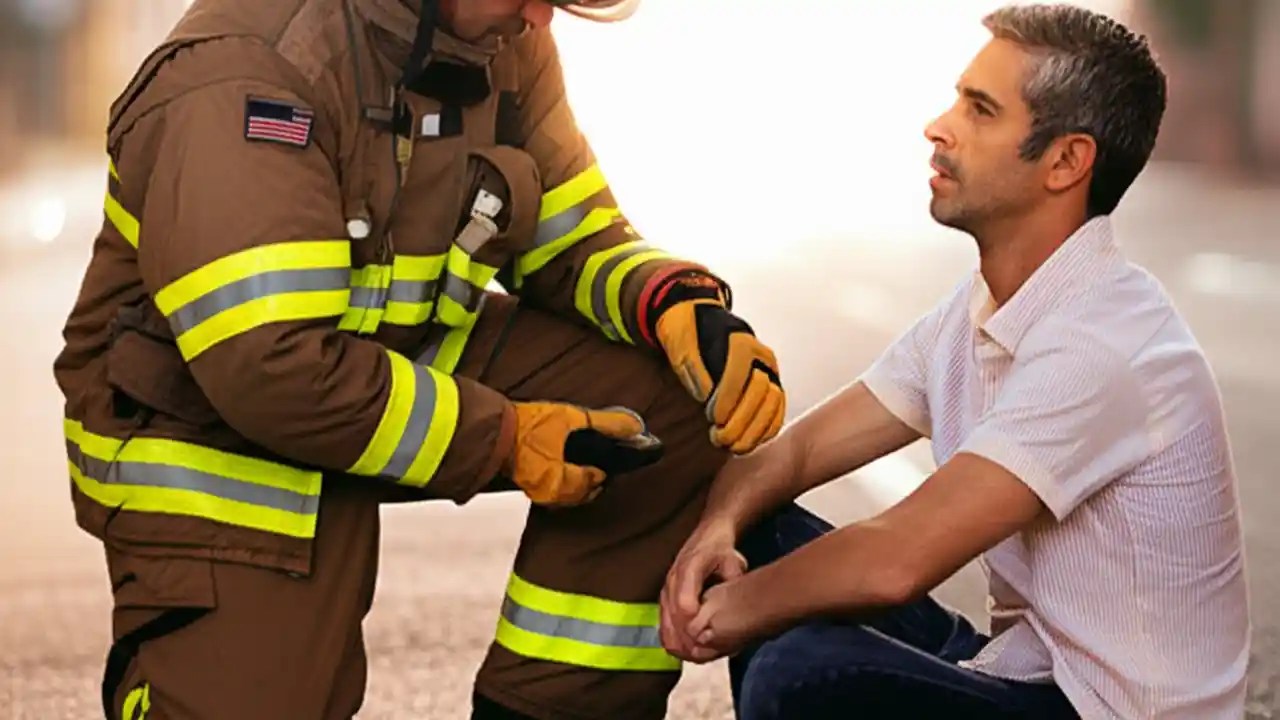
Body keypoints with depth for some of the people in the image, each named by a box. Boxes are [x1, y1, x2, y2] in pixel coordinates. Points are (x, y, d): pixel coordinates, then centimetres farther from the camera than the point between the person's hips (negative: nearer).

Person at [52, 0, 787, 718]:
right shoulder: (242, 73, -28)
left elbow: (575, 243, 3)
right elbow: (270, 369, -33)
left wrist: (681, 305, -19)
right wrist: (506, 440, -25)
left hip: (399, 362, 7)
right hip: (214, 441, -6)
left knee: (672, 407, -11)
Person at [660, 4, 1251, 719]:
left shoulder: (1101, 343, -24)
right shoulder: (980, 308, 6)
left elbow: (898, 560, -28)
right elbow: (794, 447, 8)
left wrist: (740, 609, -12)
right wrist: (716, 527, -13)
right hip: (1018, 661, 9)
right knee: (759, 540, 2)